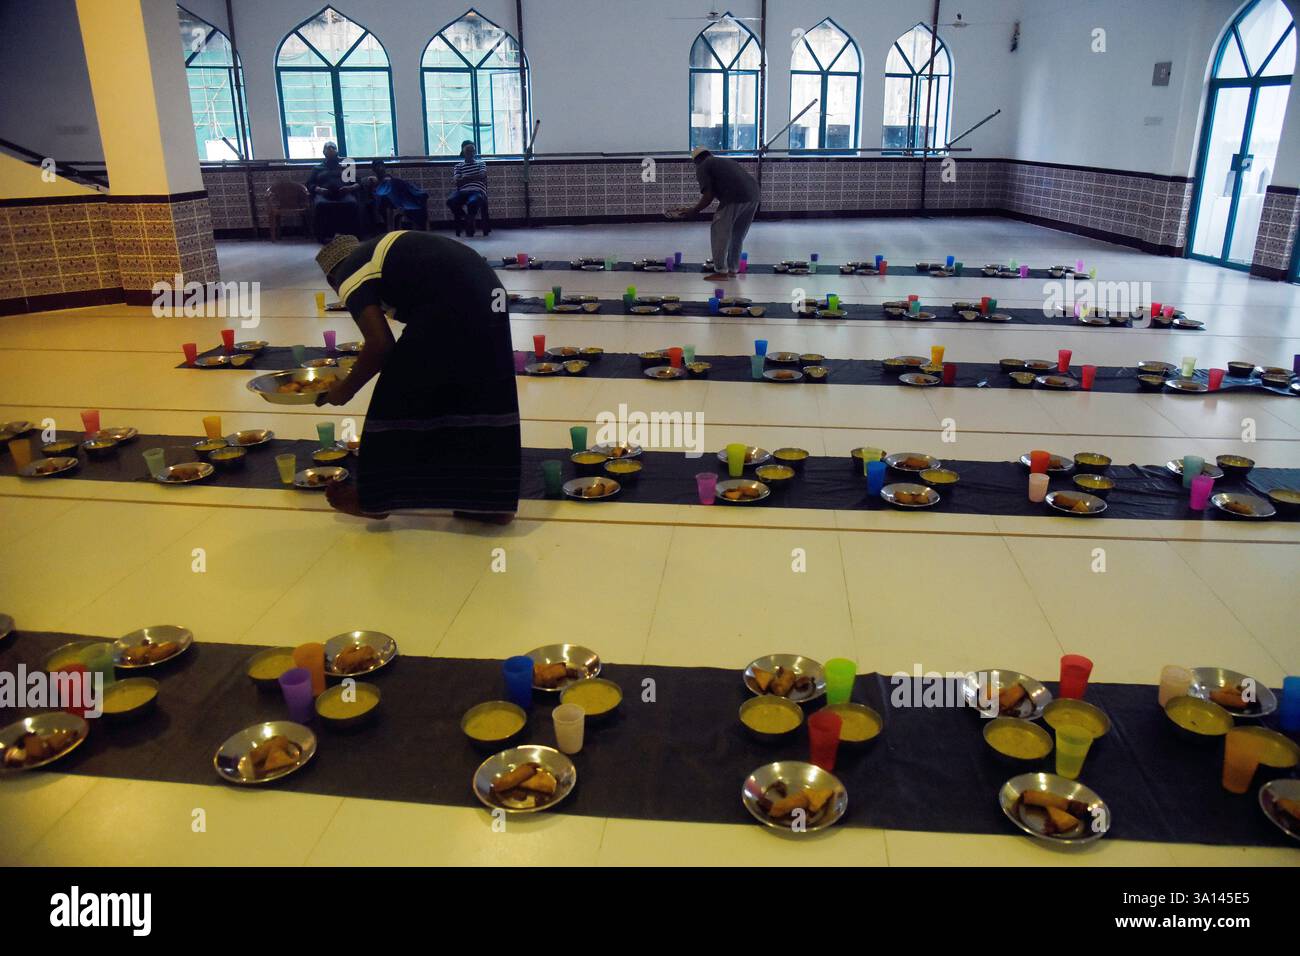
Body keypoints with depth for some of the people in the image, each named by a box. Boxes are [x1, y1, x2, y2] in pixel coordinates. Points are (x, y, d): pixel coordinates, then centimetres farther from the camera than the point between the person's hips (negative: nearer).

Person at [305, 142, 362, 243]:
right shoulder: (317, 168, 32)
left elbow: (358, 183, 20)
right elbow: (309, 184, 19)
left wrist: (350, 188, -4)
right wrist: (318, 189, -5)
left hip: (344, 193, 0)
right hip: (324, 195, 0)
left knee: (352, 203, -37)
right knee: (320, 205, -38)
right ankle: (324, 237, -39)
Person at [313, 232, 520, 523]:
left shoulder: (349, 277, 5)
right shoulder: (381, 251, 30)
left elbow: (380, 345, -8)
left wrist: (346, 388, 7)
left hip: (451, 307, -9)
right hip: (488, 292, 9)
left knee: (398, 397, 8)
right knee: (483, 400, 16)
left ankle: (375, 497, 22)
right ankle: (493, 501, 24)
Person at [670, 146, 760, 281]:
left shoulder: (702, 167, 9)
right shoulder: (726, 161, 33)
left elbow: (708, 195, -3)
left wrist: (694, 210, 6)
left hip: (734, 198, -8)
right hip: (753, 195, 8)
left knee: (719, 232, 4)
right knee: (737, 235, 19)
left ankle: (720, 271, 3)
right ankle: (733, 269, 26)